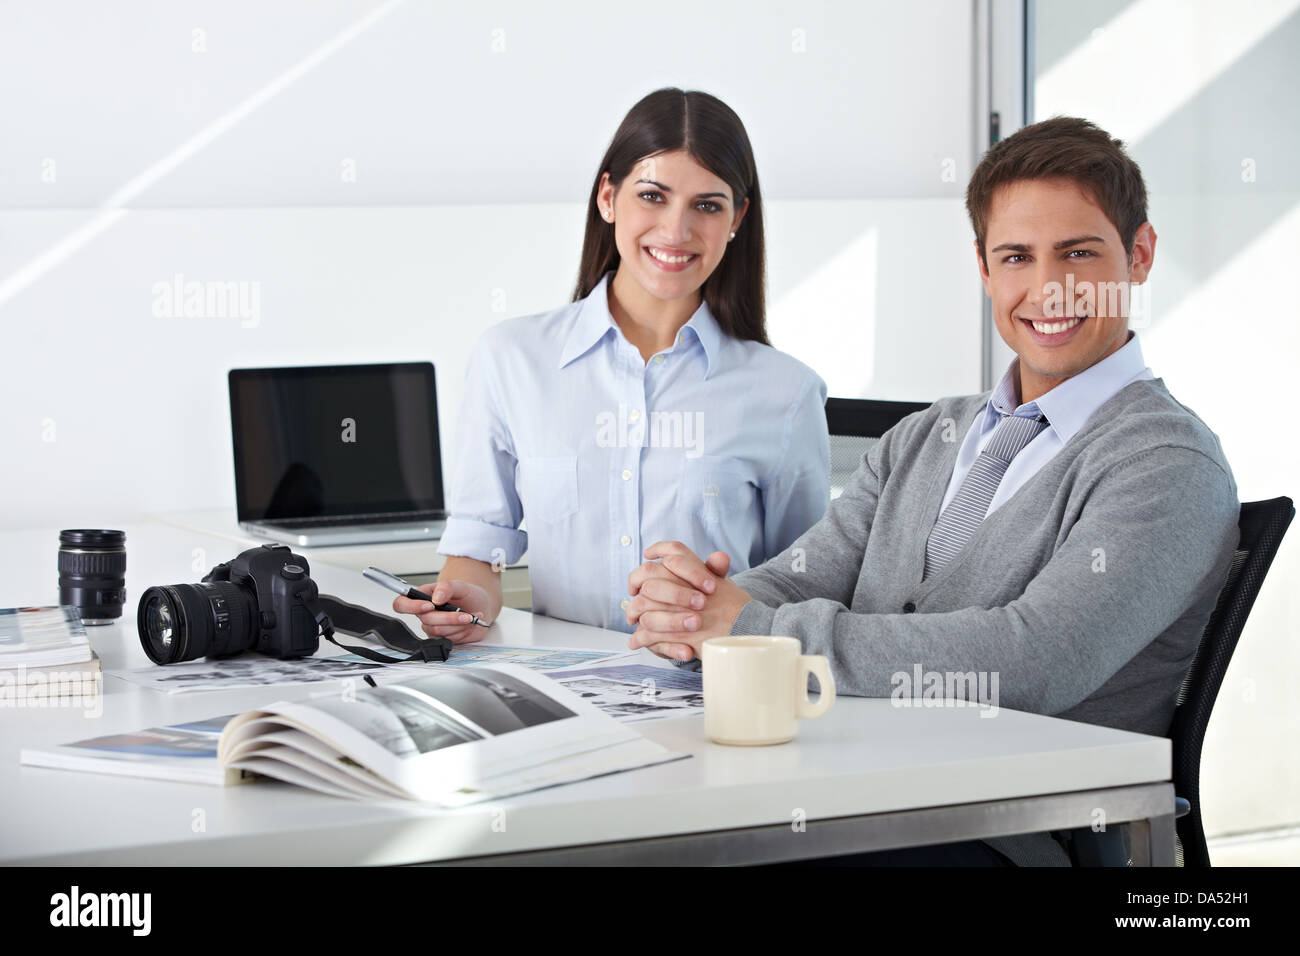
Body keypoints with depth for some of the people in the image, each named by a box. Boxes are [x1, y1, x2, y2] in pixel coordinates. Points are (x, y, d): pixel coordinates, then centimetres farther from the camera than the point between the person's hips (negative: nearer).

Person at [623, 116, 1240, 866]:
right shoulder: (920, 441, 20)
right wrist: (685, 602, -13)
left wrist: (754, 628, -16)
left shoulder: (1171, 466, -5)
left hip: (1010, 836, -6)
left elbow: (1032, 663, -20)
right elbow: (794, 584, 12)